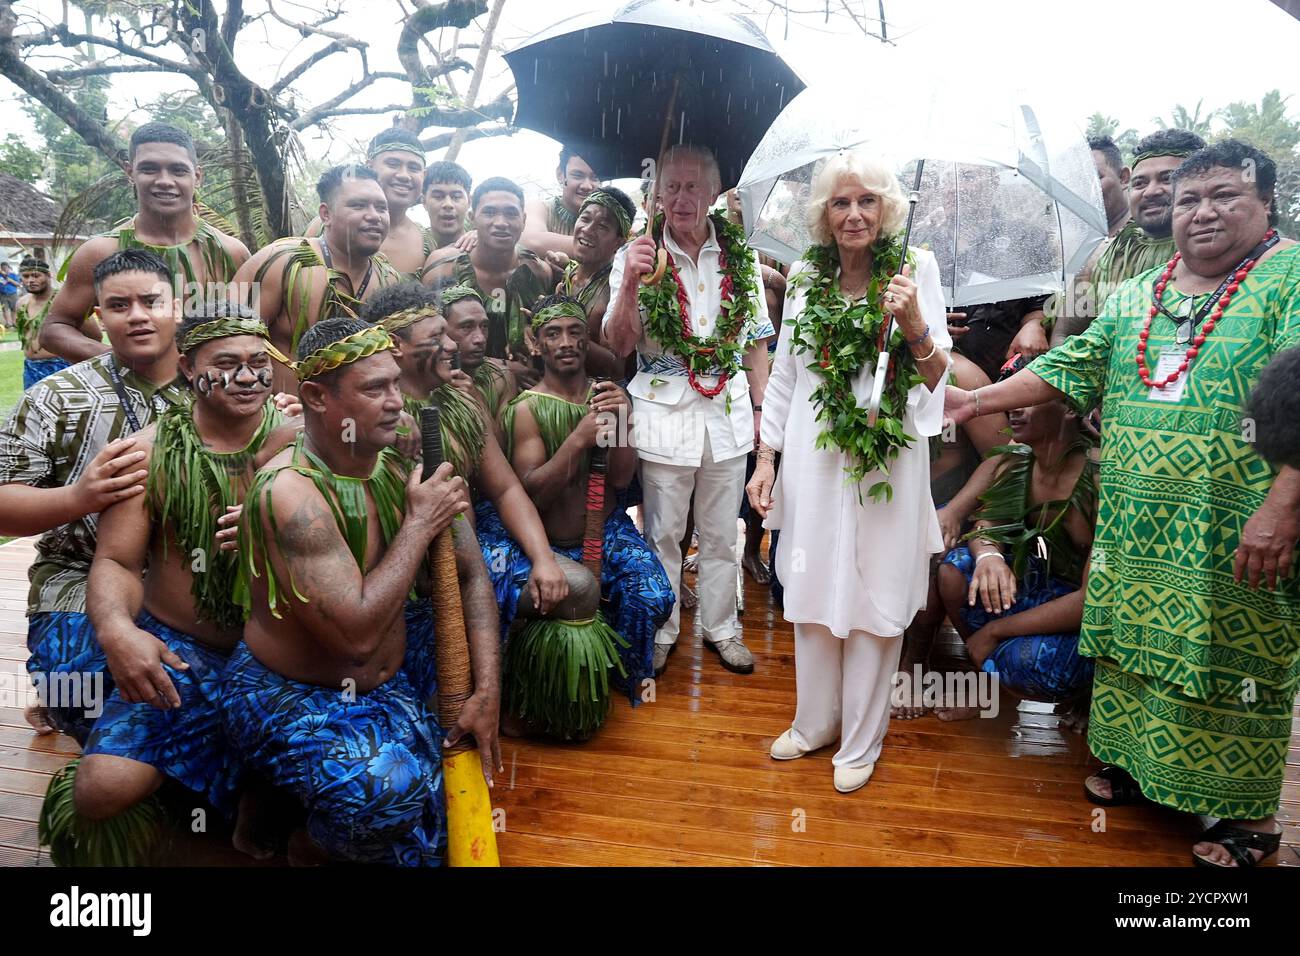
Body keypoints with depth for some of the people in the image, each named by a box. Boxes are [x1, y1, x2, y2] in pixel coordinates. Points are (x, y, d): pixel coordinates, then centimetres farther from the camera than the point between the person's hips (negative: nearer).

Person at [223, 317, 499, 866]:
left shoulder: (404, 466, -6)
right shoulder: (288, 493, -27)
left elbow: (470, 576, 0)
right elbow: (358, 634, -32)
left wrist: (487, 691, -11)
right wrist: (420, 524, -23)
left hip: (391, 671, 7)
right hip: (290, 696, -7)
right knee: (389, 790, -30)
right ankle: (317, 845, 4)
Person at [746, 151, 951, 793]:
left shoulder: (916, 269, -2)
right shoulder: (806, 278, 6)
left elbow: (936, 379, -3)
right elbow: (783, 374, 10)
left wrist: (914, 325, -22)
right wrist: (765, 460, 7)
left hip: (887, 461, -2)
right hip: (812, 459, 3)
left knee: (874, 599, 6)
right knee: (813, 592, 12)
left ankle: (861, 741, 23)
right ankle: (815, 722, 32)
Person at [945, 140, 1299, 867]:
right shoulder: (1140, 295, 13)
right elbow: (1072, 367, 14)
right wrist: (975, 400, 8)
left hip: (1235, 537, -5)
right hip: (1136, 528, 6)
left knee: (1237, 666, 5)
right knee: (1132, 647, 14)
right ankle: (1139, 762, 35)